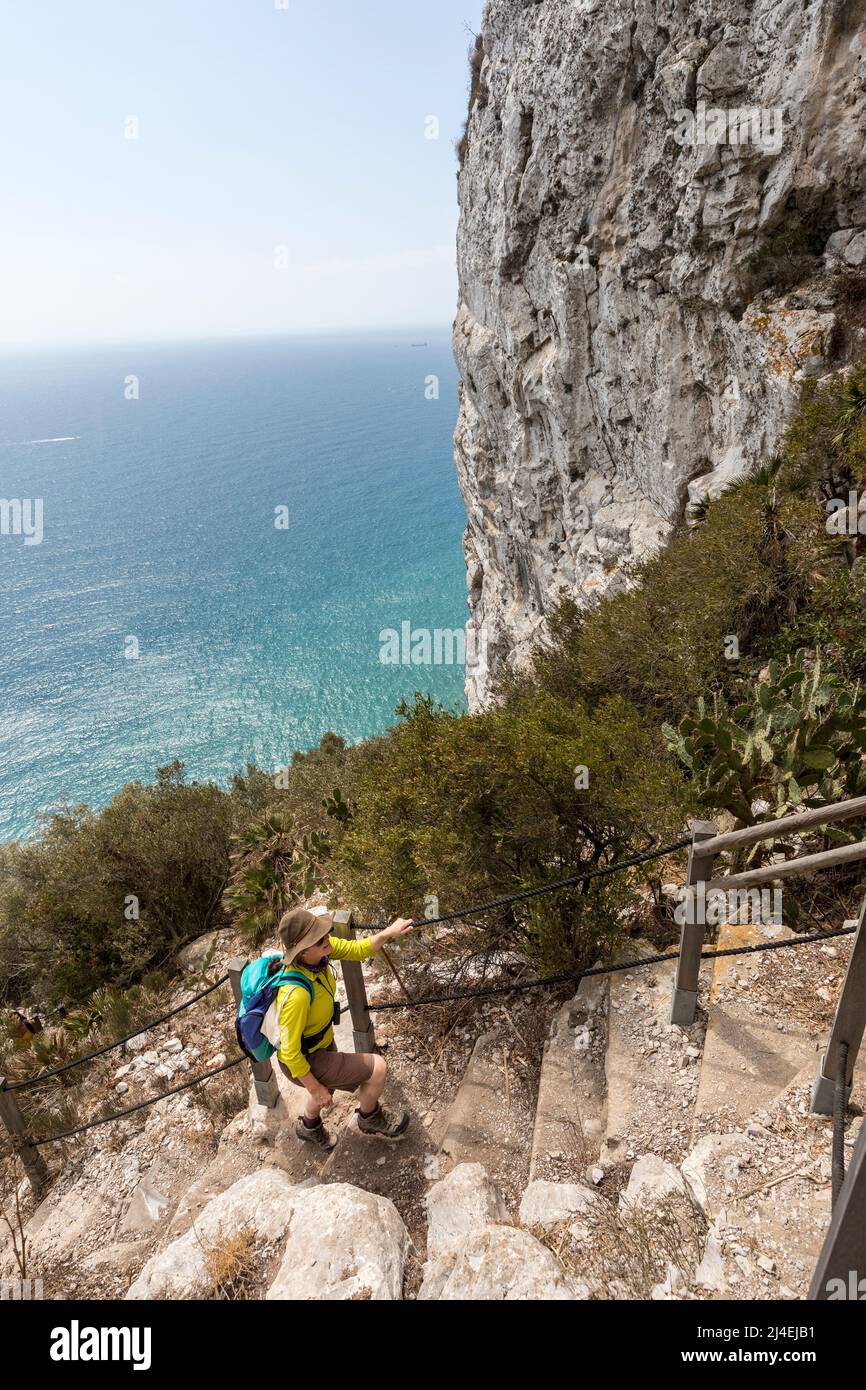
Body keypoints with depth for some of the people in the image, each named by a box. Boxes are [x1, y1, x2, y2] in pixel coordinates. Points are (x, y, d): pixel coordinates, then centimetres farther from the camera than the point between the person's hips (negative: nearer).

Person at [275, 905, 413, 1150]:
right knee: (378, 1067, -7)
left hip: (323, 1040, 8)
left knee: (327, 1090, 34)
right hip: (303, 1062, -8)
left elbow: (357, 950, -9)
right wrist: (315, 1088, -16)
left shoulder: (320, 949, -22)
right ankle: (370, 1119, 25)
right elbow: (290, 1053, -29)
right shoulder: (296, 994, -41)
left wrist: (388, 932, -25)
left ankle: (309, 1127, 67)